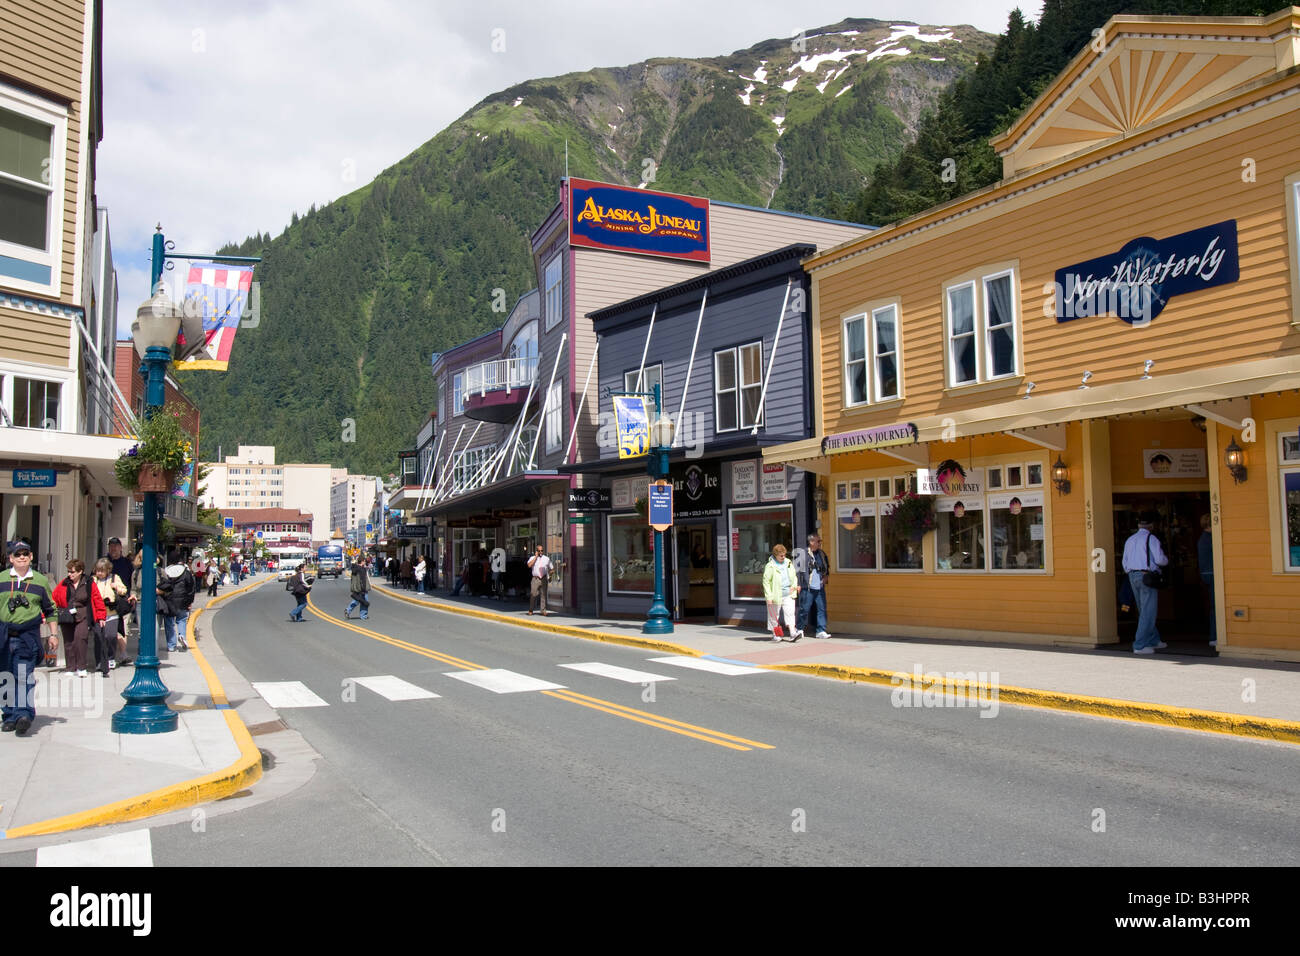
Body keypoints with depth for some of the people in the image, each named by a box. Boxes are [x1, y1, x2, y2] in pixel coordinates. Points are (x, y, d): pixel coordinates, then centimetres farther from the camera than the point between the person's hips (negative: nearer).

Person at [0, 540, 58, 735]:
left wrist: (52, 635, 12)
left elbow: (50, 610, 16)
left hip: (28, 636, -2)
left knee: (25, 677, -14)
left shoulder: (41, 581, 8)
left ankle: (24, 714, -21)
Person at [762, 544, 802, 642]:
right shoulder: (770, 566, -10)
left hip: (789, 594, 4)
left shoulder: (789, 563, 9)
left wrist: (794, 586, 1)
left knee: (790, 613, -7)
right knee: (775, 615, 7)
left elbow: (794, 577, 21)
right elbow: (766, 581, -10)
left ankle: (793, 633, -11)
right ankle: (775, 634, 19)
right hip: (776, 595, -4)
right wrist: (769, 596, -15)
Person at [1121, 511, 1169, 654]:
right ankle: (1139, 645, -9)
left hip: (1132, 576, 8)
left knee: (1144, 611, 17)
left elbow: (1125, 562, 14)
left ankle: (1154, 641, 29)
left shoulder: (1130, 540, 12)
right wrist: (1166, 560, 8)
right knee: (1148, 612, -5)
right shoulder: (1151, 539, -8)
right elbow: (1160, 559, -14)